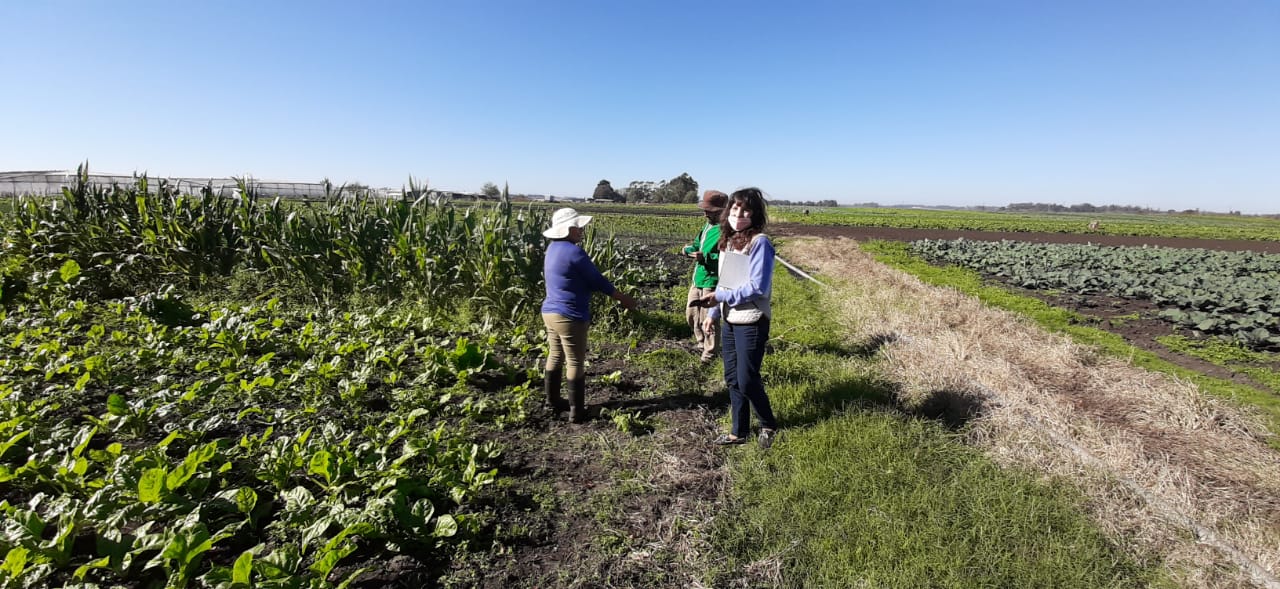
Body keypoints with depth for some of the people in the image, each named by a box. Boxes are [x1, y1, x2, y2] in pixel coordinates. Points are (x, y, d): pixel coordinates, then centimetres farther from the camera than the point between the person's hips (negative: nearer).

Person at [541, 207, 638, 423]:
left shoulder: (554, 248, 9)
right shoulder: (574, 252, -20)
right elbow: (597, 281, -14)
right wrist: (623, 298, -2)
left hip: (551, 312, 9)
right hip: (569, 317, -9)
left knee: (555, 357, 19)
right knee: (575, 363, 1)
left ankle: (553, 400, 34)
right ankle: (577, 412, 11)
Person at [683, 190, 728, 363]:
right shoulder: (708, 225, 11)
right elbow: (698, 244, 19)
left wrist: (705, 257, -30)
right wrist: (690, 248, -2)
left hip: (711, 282, -9)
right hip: (698, 279, 10)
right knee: (691, 314, 20)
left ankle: (709, 355, 18)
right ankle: (702, 344, 41)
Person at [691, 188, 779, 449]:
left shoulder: (759, 243, -14)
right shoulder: (728, 242, 10)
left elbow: (757, 287, -21)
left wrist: (719, 296, -17)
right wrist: (713, 313, 8)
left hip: (751, 323, -7)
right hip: (729, 321, 8)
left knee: (747, 381, 2)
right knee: (732, 379, 15)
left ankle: (769, 425, 29)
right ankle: (739, 431, 31)